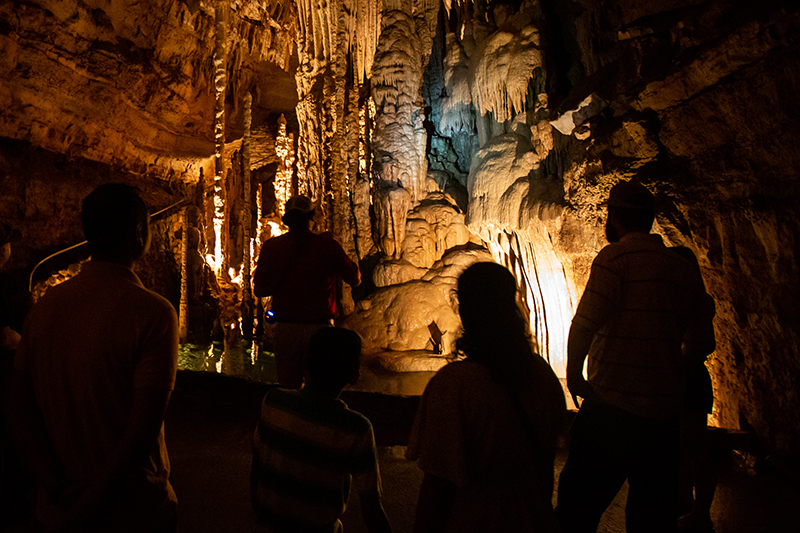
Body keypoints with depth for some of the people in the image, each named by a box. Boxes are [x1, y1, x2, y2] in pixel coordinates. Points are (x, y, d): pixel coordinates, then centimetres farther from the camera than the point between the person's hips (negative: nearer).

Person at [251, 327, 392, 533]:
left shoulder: (272, 402, -16)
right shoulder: (356, 430, -27)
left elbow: (257, 462, -2)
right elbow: (372, 510, -22)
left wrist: (257, 508, 13)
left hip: (268, 514, 4)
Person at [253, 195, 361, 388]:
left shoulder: (271, 246, -2)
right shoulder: (327, 245, -5)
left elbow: (259, 290, 1)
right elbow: (355, 280, 6)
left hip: (285, 328, 1)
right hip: (319, 329, -1)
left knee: (288, 388, 14)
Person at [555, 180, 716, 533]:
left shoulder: (615, 256, -10)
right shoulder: (685, 269, 9)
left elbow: (585, 324, -21)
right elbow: (702, 345, 14)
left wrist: (574, 373, -7)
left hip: (613, 405, -6)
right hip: (666, 411, 7)